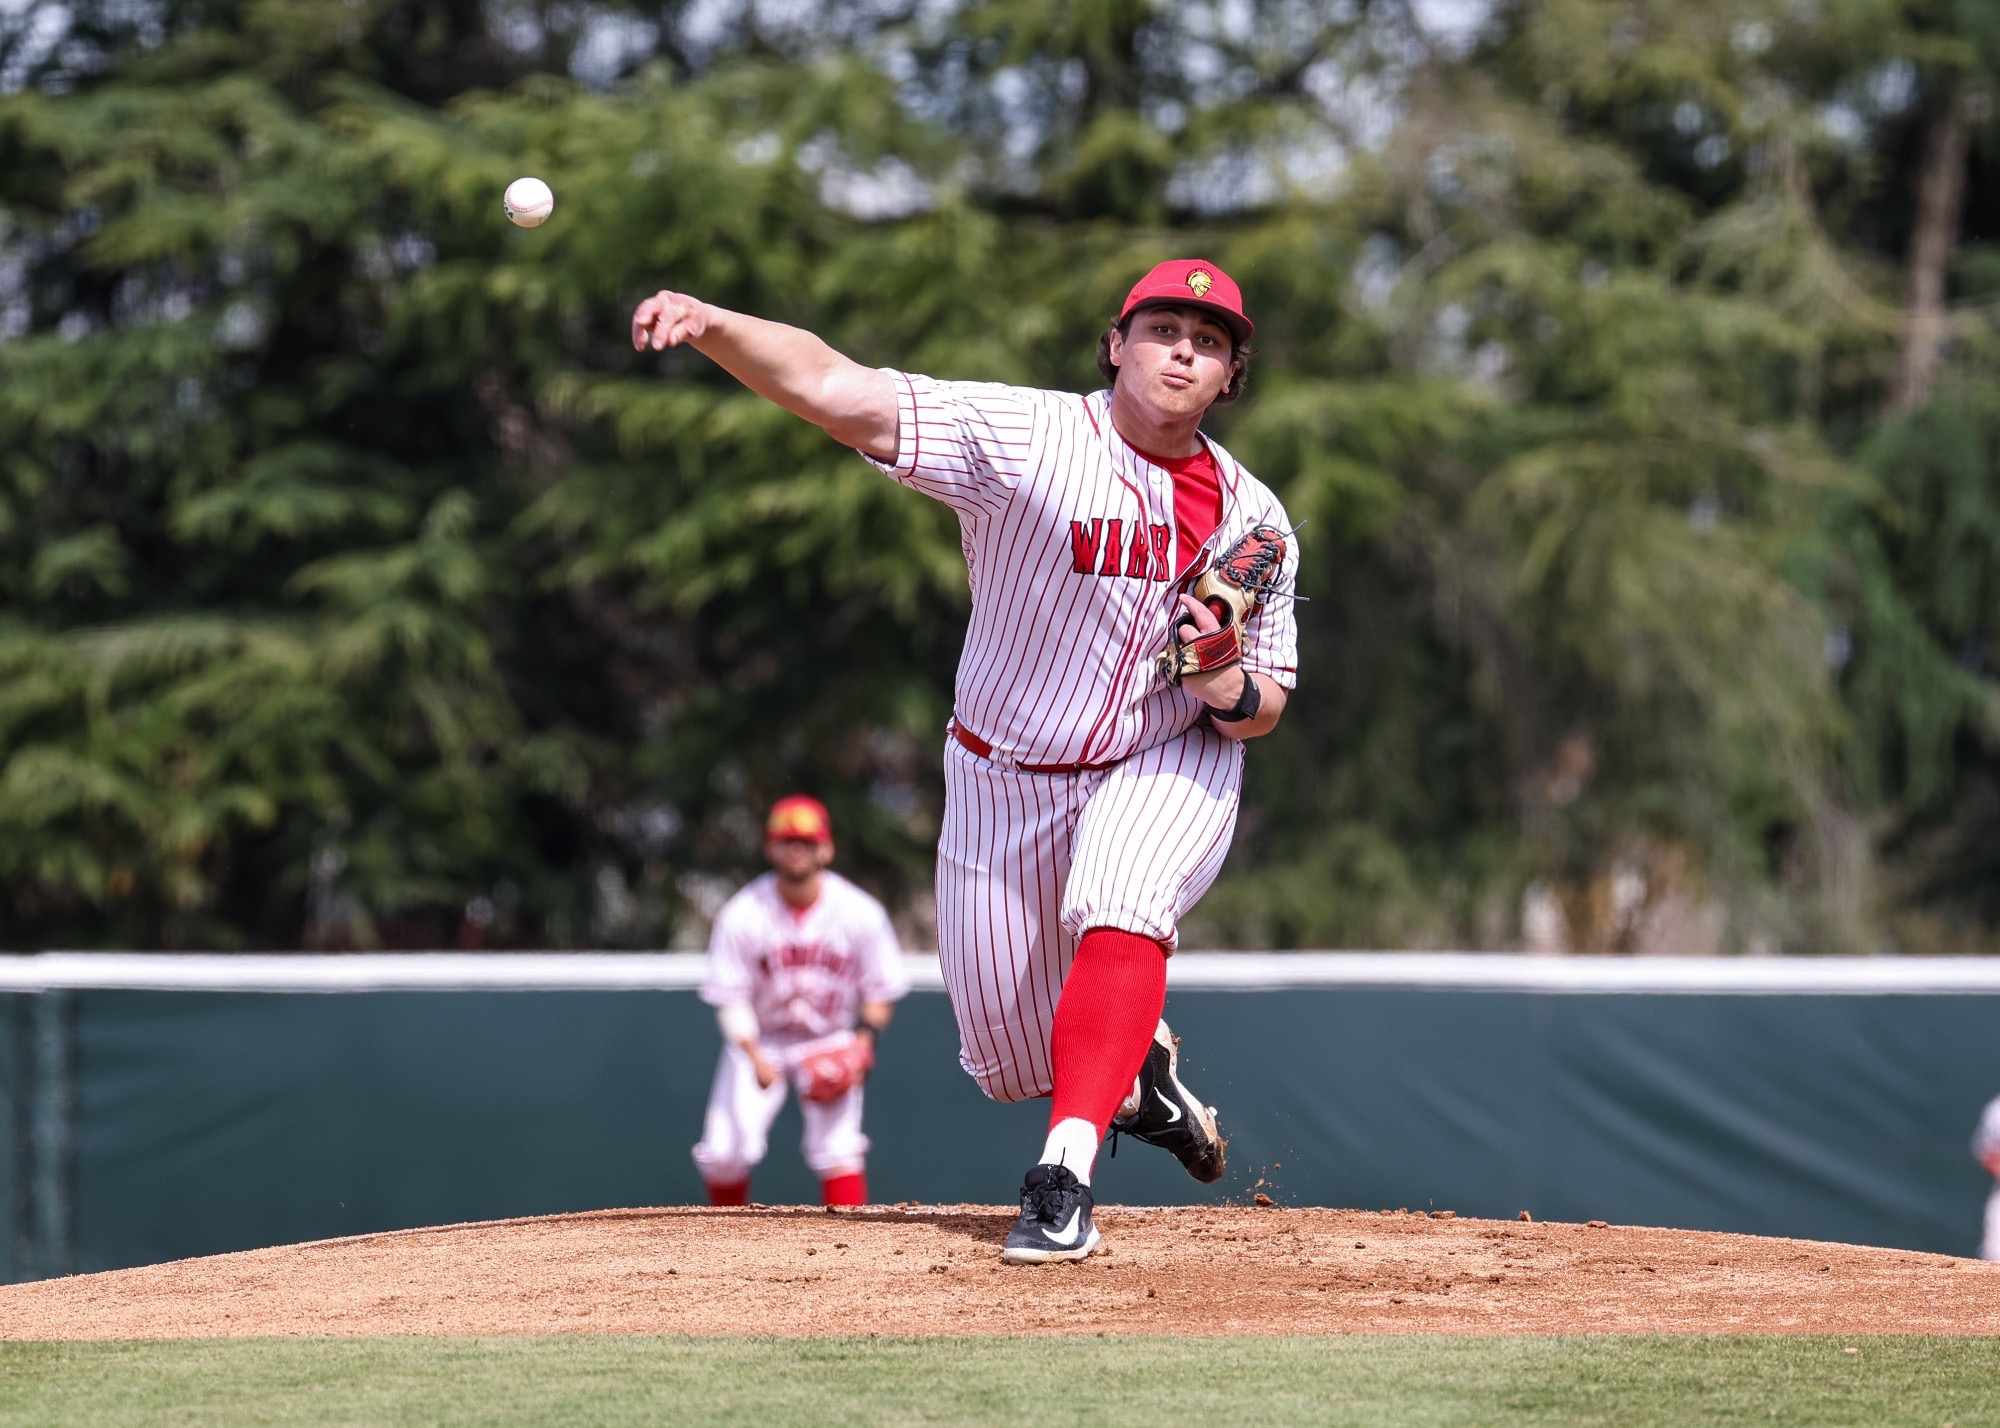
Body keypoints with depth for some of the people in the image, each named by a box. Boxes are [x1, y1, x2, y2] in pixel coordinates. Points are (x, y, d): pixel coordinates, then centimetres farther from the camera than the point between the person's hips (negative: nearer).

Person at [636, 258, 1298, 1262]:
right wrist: (710, 325, -47)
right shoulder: (1023, 436, -18)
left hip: (1170, 763, 0)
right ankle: (1141, 1077, 40)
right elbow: (832, 389, -29)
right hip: (1005, 776, 0)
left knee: (1120, 904, -33)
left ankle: (1065, 1180, -33)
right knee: (1015, 1062, 5)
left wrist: (1223, 681, -25)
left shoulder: (1253, 519, -7)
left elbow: (1261, 715, 0)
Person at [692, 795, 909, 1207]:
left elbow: (880, 992, -4)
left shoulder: (860, 913, -14)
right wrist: (755, 1057, -28)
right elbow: (731, 998, -13)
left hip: (833, 1044, 0)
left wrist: (863, 1039, -22)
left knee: (838, 1149, -18)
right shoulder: (743, 915, -16)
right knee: (725, 1150, -8)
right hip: (759, 1040, 0)